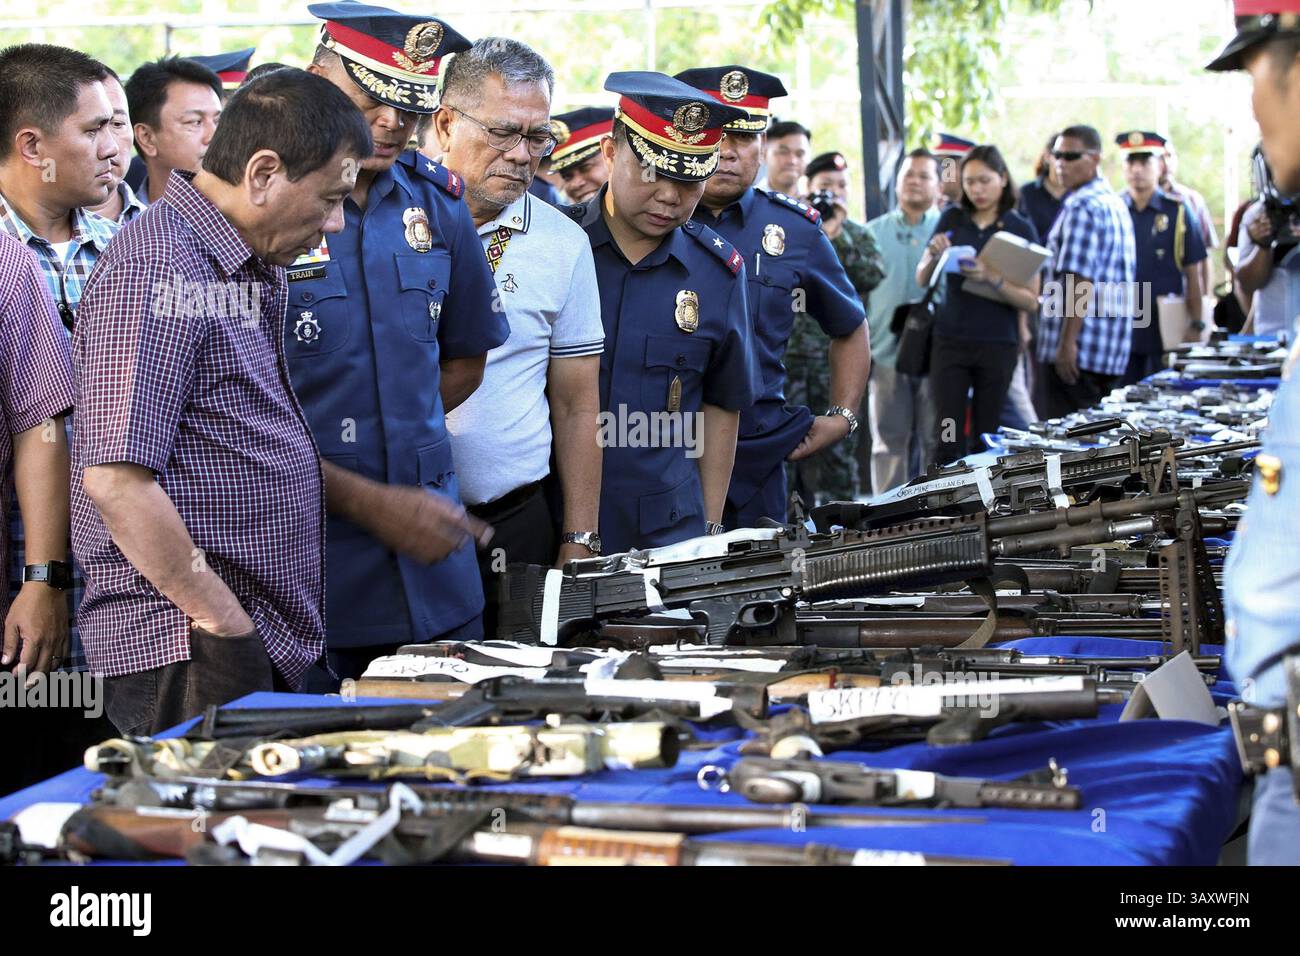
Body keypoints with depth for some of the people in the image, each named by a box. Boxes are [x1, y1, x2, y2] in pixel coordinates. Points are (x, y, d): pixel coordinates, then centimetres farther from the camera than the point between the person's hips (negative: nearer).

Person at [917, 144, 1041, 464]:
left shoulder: (1021, 229, 0)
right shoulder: (952, 219, 5)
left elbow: (1031, 301, -5)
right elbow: (922, 280, 8)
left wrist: (992, 278, -21)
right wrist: (933, 256, -13)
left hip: (998, 345, -1)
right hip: (950, 339, 1)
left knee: (985, 438, 3)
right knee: (948, 437, -6)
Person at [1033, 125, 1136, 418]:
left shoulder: (1082, 207, -13)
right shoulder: (1116, 203, 18)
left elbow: (1080, 281, -20)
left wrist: (1067, 344, -21)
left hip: (1076, 352, -10)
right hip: (1110, 354, 10)